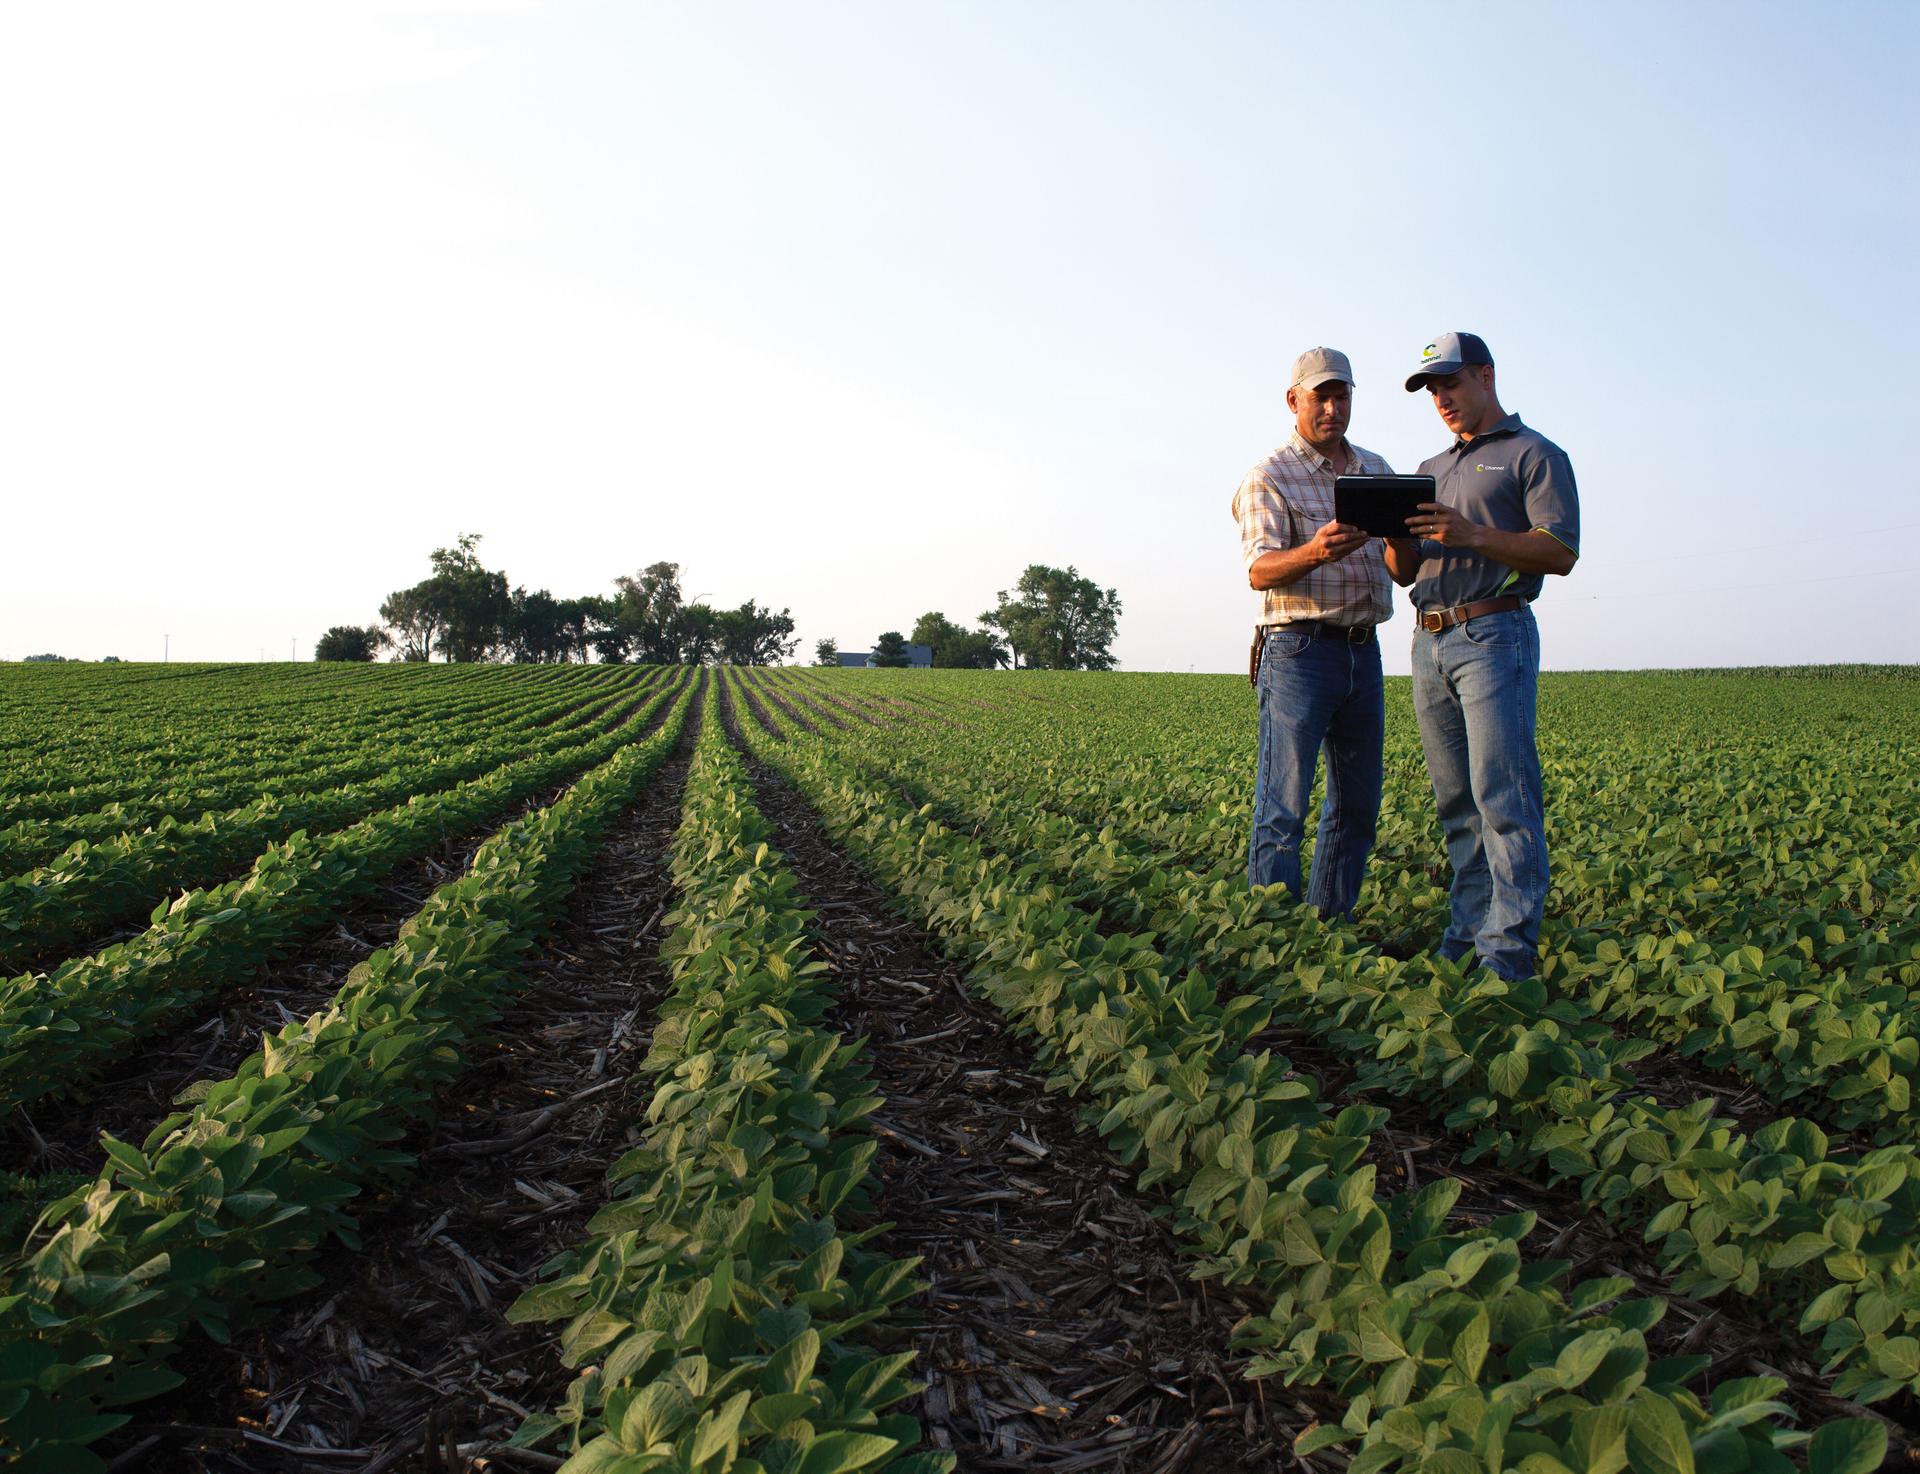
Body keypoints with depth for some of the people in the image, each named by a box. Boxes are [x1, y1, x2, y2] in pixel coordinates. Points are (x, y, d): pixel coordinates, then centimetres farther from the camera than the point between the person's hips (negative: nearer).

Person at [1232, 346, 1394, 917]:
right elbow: (1260, 571, -17)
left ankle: (1331, 924, 20)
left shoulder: (1377, 470, 17)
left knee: (1357, 805, 10)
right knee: (1283, 806, -8)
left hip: (1364, 651, 7)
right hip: (1299, 651, -7)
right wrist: (1315, 552, -37)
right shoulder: (1269, 477, -4)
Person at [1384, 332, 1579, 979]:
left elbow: (1560, 553, -8)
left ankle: (1509, 950, -11)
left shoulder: (1535, 455, 4)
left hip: (1494, 636, -7)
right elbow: (1405, 572, 21)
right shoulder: (1430, 469, 25)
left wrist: (1472, 535, -18)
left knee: (1502, 796, -11)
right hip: (1429, 640, 7)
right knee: (1456, 801, 7)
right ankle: (1467, 934, 12)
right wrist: (1396, 537, -1)